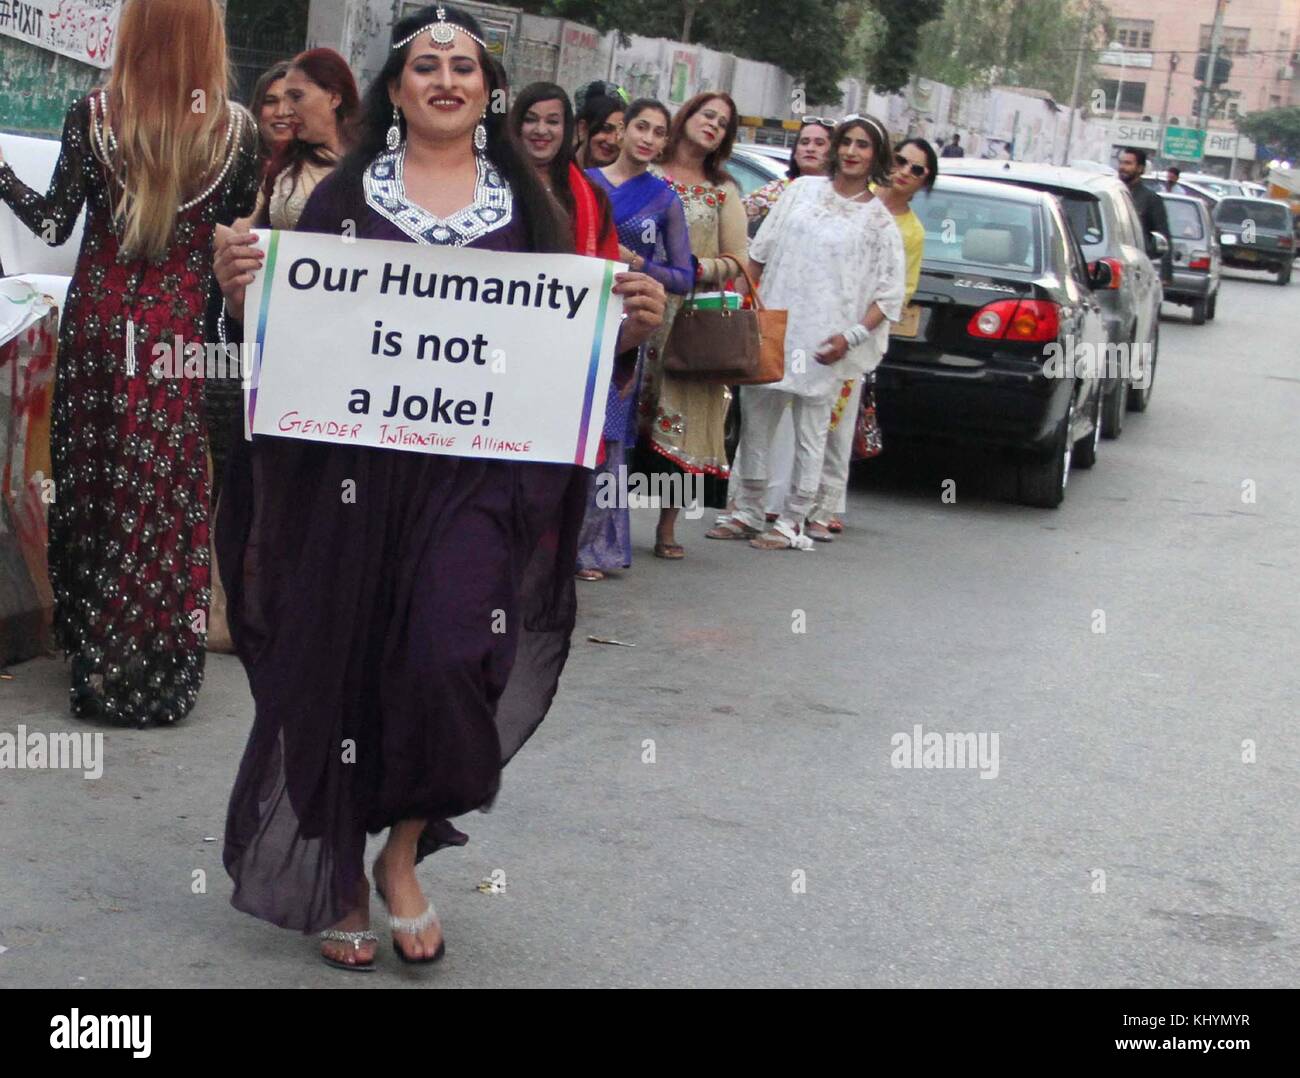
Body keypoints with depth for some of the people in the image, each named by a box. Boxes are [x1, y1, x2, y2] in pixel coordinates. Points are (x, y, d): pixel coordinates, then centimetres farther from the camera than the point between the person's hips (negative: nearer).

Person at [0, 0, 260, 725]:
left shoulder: (94, 115, -7)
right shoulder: (237, 128, -5)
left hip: (102, 323, 0)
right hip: (182, 333, 0)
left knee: (96, 481, 10)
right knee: (172, 488, 7)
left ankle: (99, 666, 16)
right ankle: (165, 674, 12)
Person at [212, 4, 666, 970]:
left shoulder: (525, 204, 10)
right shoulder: (347, 193, 7)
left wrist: (633, 325, -8)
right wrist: (244, 291, -16)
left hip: (479, 476, 0)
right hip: (354, 467, 0)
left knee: (452, 656, -17)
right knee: (340, 668, 4)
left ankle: (404, 851, 9)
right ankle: (341, 880, 24)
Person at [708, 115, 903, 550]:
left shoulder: (879, 221, 1)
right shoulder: (803, 189, 9)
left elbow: (890, 294, -2)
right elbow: (760, 253, 12)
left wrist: (852, 336, -12)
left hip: (821, 342, -3)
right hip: (771, 328, 3)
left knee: (810, 432, 1)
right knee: (756, 420, 7)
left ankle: (792, 522, 10)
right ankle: (748, 512, 18)